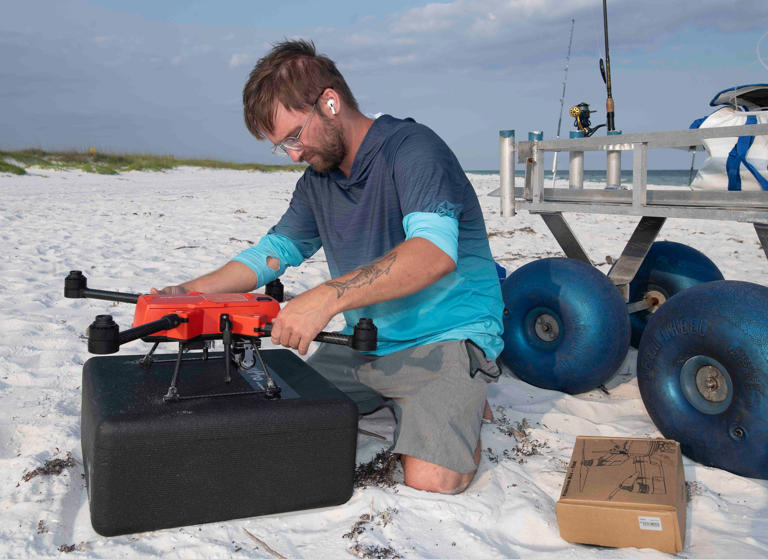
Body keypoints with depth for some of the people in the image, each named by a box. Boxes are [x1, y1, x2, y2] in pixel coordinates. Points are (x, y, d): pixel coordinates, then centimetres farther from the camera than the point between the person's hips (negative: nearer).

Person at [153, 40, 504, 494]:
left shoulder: (412, 149, -16)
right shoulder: (319, 177, 10)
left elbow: (434, 251, -33)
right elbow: (277, 248, 17)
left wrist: (327, 297, -42)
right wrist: (190, 292, 4)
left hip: (445, 339, -7)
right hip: (364, 344, 8)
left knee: (431, 480, -24)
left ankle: (460, 405, 8)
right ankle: (390, 400, 15)